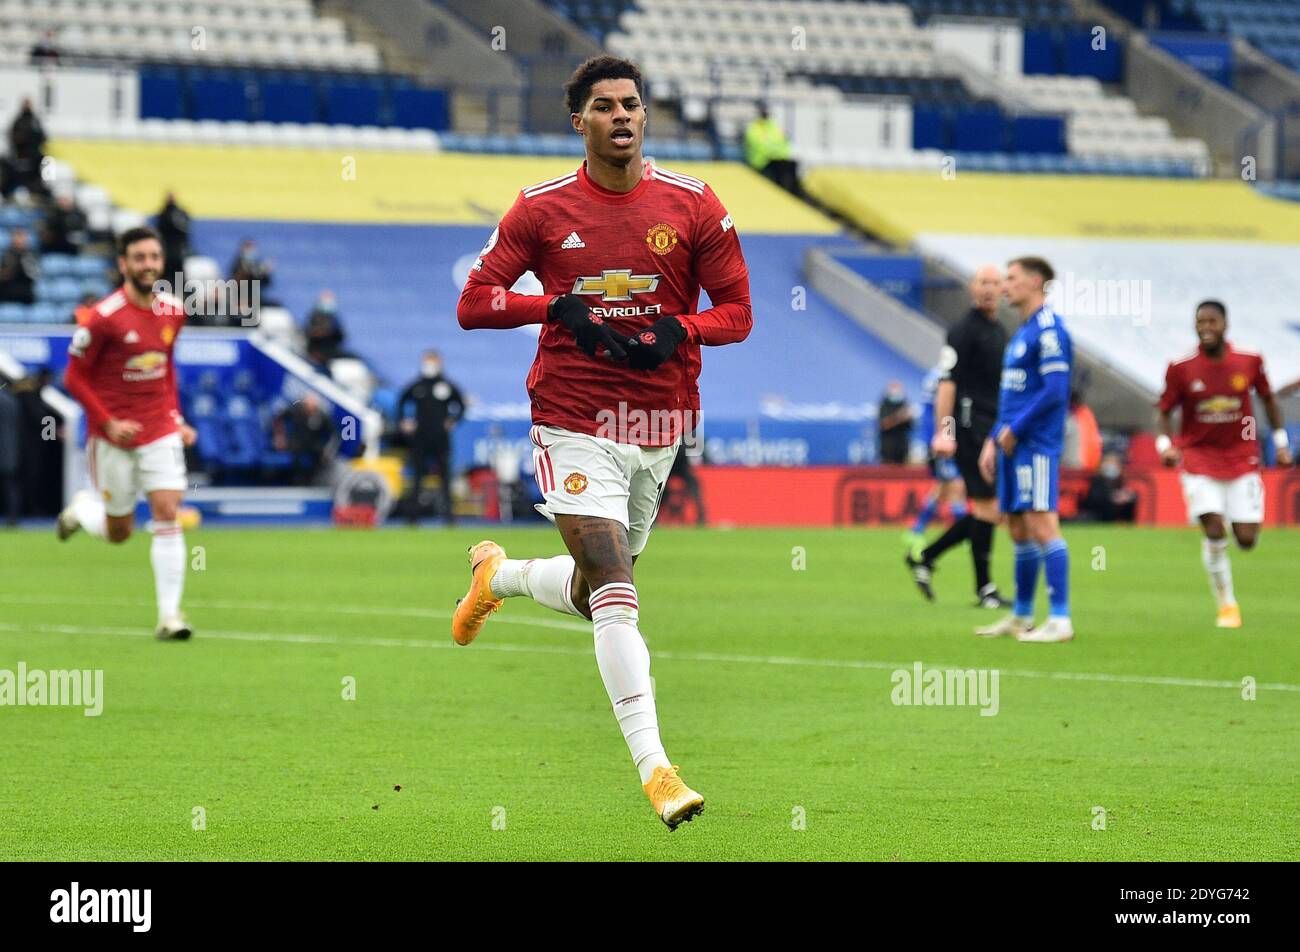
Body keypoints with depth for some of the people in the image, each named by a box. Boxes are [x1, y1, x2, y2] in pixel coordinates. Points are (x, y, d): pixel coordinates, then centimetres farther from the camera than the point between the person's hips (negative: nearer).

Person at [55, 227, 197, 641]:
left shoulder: (173, 311, 1)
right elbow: (74, 377, -8)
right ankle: (82, 508, 42)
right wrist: (108, 423, -16)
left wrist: (175, 417, 9)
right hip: (113, 436, -3)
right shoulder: (104, 318, -16)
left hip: (160, 432, 3)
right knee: (119, 532, 7)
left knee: (168, 515, -10)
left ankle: (169, 615, -8)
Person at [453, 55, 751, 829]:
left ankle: (499, 576, 47)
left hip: (660, 426, 3)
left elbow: (737, 312, 5)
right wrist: (559, 308, -14)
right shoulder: (542, 209, 0)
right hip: (574, 424, -3)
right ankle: (655, 769, -17)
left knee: (595, 592, 15)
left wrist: (678, 330, -15)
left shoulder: (694, 205, 1)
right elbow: (474, 302, 2)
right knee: (616, 594, -15)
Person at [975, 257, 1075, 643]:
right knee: (1018, 530, 13)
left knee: (1041, 524, -13)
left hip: (1036, 446, -10)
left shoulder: (1048, 329, -11)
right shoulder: (1023, 332, 19)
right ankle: (1021, 617, 20)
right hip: (1013, 444, 10)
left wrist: (1014, 430, -15)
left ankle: (1060, 620, -13)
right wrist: (994, 440, 20)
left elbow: (1055, 390, -19)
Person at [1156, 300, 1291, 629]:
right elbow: (1164, 412, 0)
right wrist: (1164, 444, -18)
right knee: (1214, 532, -16)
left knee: (1246, 540, -4)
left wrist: (1281, 443, 8)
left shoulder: (1249, 362, -4)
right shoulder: (1181, 369, -8)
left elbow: (1268, 397, 11)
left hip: (1242, 459, 1)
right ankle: (1226, 604, 1)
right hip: (1199, 459, -1)